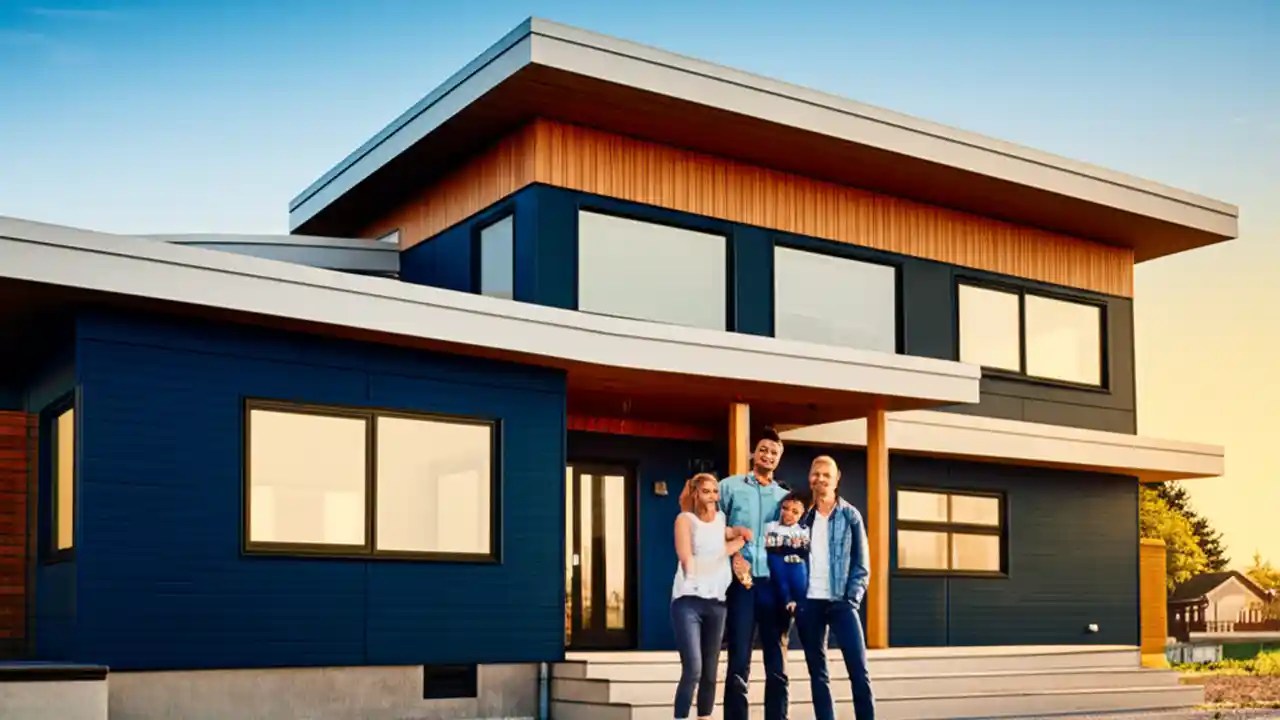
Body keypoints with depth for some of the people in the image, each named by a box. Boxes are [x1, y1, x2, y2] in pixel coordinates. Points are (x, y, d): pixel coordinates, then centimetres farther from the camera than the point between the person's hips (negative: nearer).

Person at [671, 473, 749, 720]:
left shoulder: (722, 520, 16)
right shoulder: (685, 519, 0)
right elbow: (688, 562, -8)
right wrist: (721, 553, 2)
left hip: (717, 602, 5)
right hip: (688, 601, -5)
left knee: (710, 672, 8)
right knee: (693, 670, -15)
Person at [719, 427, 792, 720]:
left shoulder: (785, 496, 15)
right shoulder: (730, 486, 7)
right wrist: (732, 555, -11)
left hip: (775, 583, 3)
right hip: (741, 581, -3)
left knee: (777, 665, 4)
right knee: (739, 662, -2)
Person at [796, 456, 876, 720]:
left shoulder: (850, 515, 4)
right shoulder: (803, 517, 9)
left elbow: (861, 564, 3)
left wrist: (853, 598, -7)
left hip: (840, 600, -2)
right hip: (808, 602, 2)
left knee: (859, 670, -8)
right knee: (817, 673, 6)